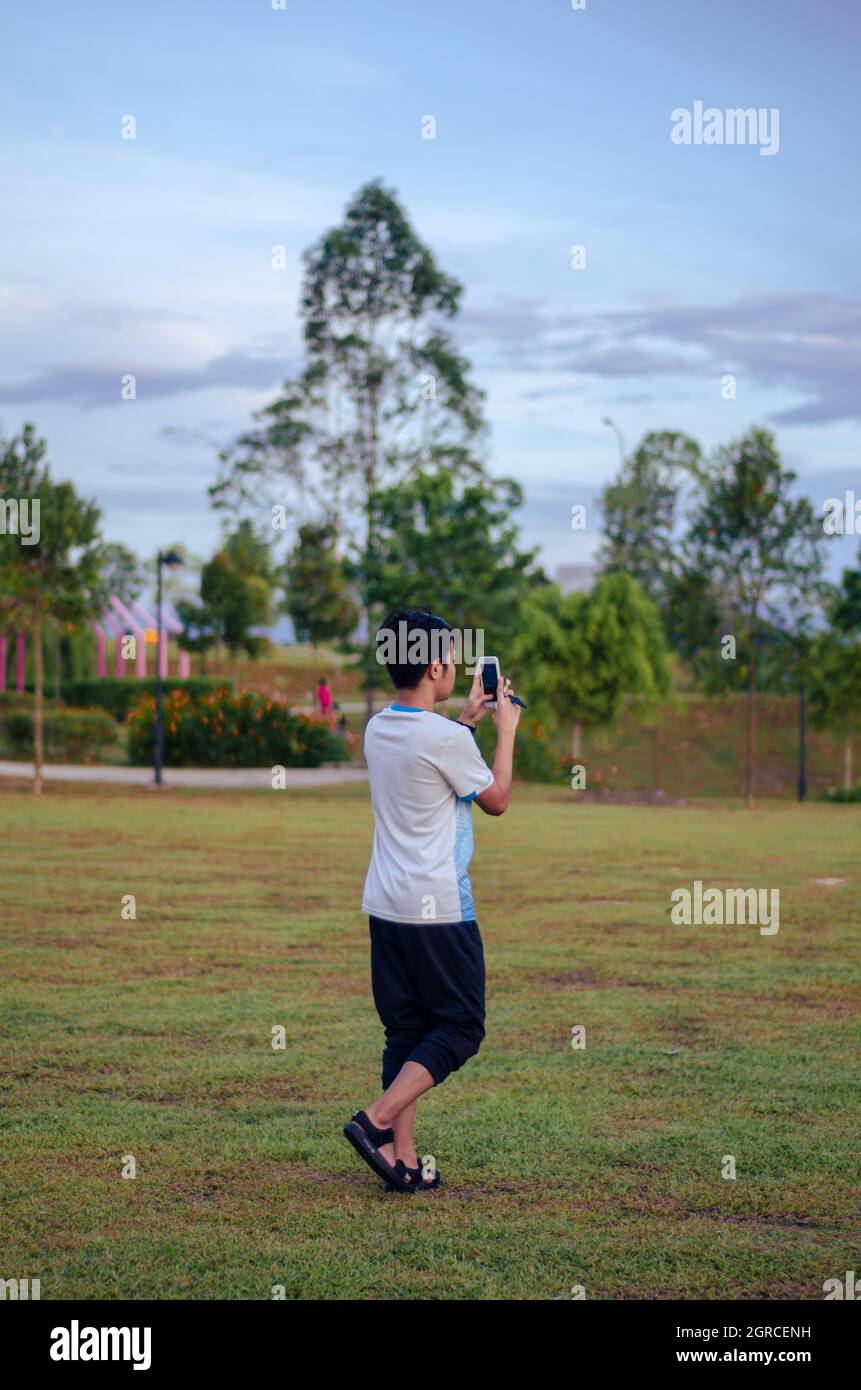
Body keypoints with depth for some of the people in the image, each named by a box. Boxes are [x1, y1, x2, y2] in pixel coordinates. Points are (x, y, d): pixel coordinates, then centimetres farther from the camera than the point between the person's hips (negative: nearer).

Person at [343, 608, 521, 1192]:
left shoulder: (378, 729, 7)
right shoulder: (446, 737, -16)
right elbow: (497, 799, 0)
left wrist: (469, 717, 31)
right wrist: (506, 729, 10)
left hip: (385, 905, 7)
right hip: (440, 909, -7)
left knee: (406, 1030, 10)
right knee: (460, 1028, 4)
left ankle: (402, 1158, 8)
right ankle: (376, 1120, -9)